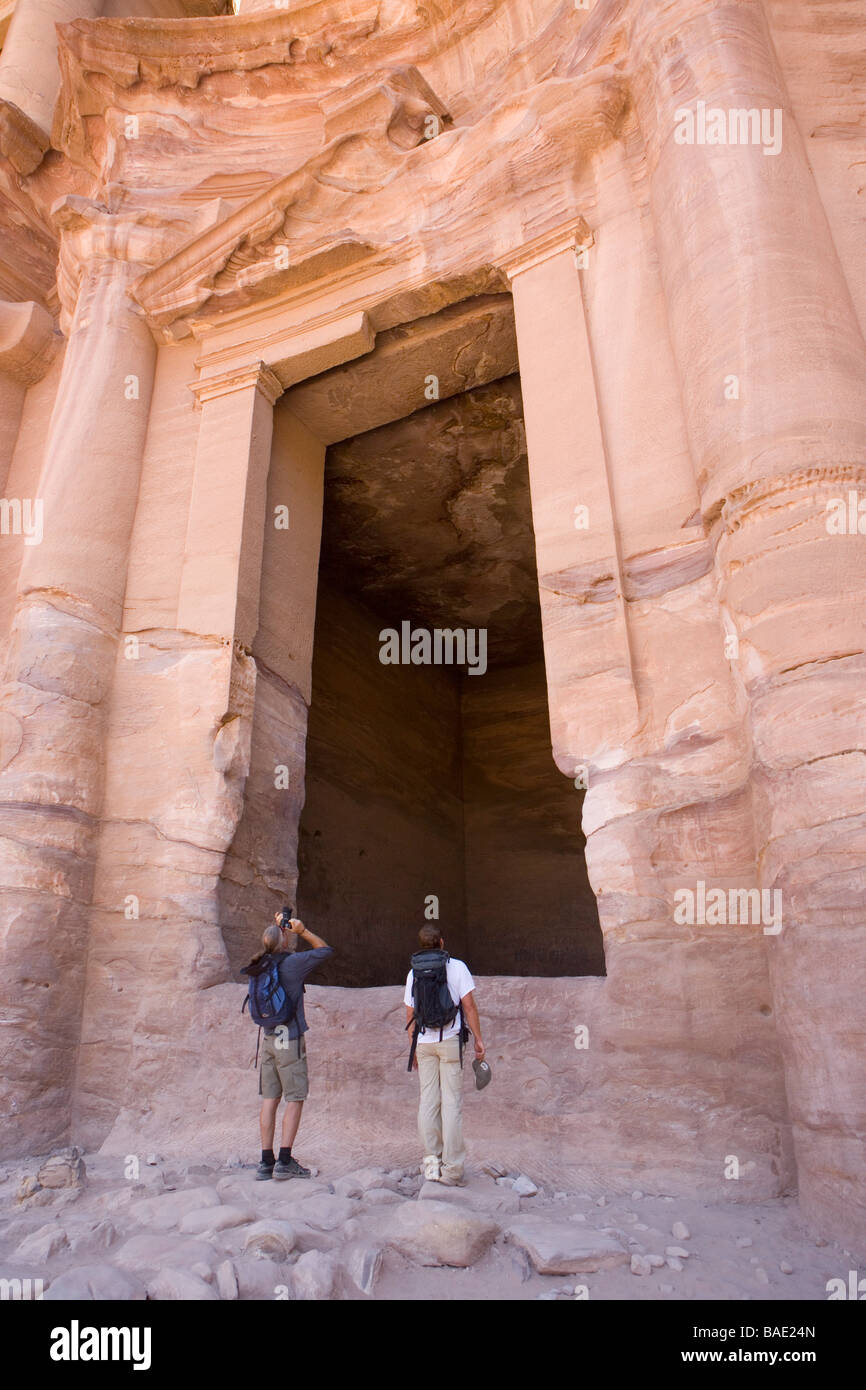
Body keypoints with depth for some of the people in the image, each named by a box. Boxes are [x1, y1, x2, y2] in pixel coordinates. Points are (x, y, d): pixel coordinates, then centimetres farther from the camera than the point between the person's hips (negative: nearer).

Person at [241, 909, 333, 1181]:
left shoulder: (263, 966, 5)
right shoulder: (292, 963, -14)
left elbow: (274, 950, 29)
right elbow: (326, 950, -4)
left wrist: (278, 927, 20)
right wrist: (303, 930, -1)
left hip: (268, 1040, 7)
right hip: (290, 1040, -7)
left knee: (269, 1100, 10)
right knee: (295, 1100, 2)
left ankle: (266, 1162, 14)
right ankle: (284, 1162, 2)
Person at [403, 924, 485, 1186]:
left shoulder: (414, 972, 7)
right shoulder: (456, 967, -2)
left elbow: (410, 1014, 9)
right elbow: (469, 1005, -6)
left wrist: (413, 1049, 17)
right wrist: (478, 1039, 0)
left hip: (424, 1042, 3)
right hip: (450, 1040, -3)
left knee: (428, 1100, 10)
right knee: (452, 1102, 0)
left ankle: (431, 1160, 9)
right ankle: (451, 1169, 2)